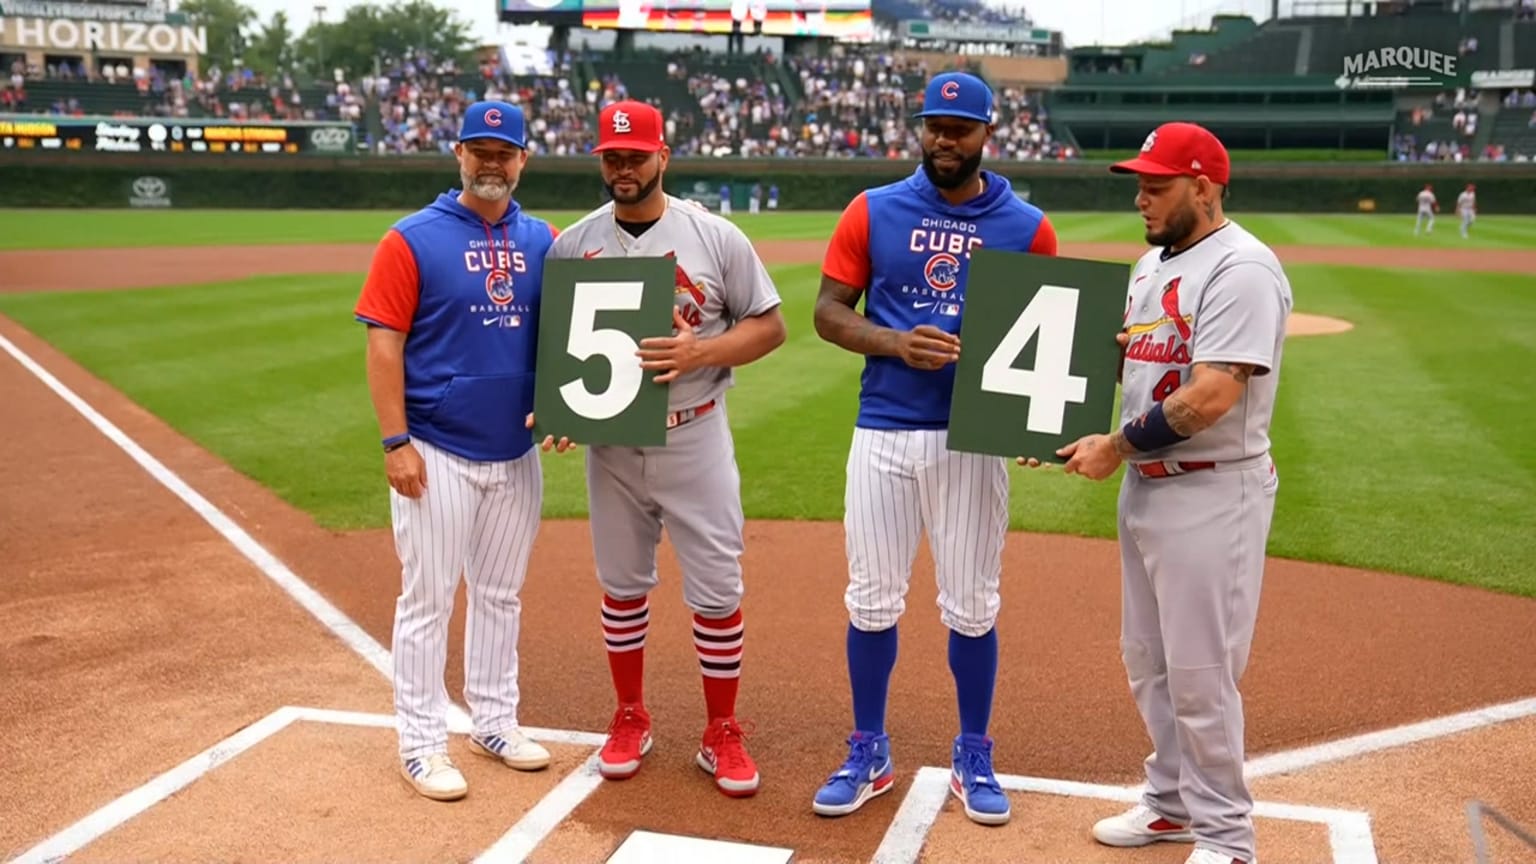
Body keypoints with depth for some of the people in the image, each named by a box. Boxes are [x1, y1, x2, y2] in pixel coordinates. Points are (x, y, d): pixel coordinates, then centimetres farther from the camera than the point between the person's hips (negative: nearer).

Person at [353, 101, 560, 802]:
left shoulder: (543, 241, 7)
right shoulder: (413, 239, -6)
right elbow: (383, 343, -9)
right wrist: (396, 443, -15)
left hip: (517, 455, 5)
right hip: (437, 454, -5)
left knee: (501, 596, 15)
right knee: (428, 600, 2)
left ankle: (494, 723, 29)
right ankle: (421, 743, 15)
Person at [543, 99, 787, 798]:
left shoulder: (716, 236, -4)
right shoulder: (572, 244, 3)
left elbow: (769, 326, -3)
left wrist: (700, 351, -20)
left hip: (694, 437, -2)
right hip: (610, 440, 2)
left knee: (717, 591, 2)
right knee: (622, 585, 13)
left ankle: (722, 735, 18)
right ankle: (630, 720, 31)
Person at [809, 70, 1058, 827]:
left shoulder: (1027, 227, 3)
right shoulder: (872, 211, 2)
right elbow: (828, 311, 1)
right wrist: (897, 343, -17)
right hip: (883, 433, 0)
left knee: (972, 608, 8)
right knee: (872, 600, 7)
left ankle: (973, 758, 26)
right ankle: (869, 755, 24)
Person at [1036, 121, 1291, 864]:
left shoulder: (1240, 268, -17)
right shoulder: (1152, 263, 13)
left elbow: (1212, 396, -24)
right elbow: (1126, 357, 18)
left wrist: (1118, 446, -18)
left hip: (1212, 493, -9)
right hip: (1146, 486, 9)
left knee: (1200, 672, -2)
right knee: (1148, 662, 17)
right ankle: (1174, 803, 34)